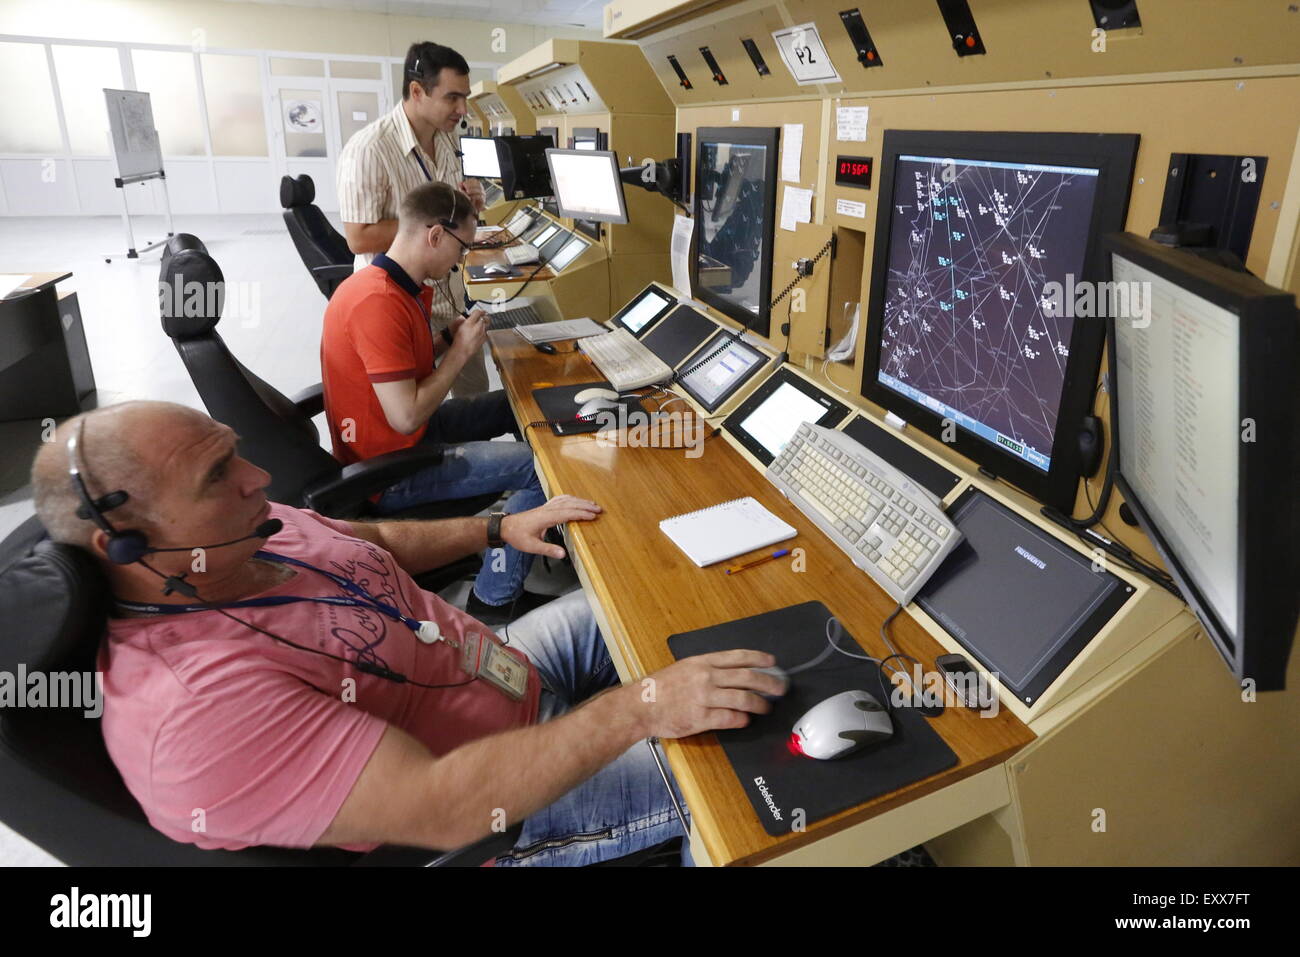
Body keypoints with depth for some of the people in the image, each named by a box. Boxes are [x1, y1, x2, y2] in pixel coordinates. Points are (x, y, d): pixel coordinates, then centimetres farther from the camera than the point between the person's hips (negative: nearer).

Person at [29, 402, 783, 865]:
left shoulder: (249, 537, -7)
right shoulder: (197, 703, -34)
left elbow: (379, 541, 13)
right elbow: (443, 810, -38)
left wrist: (501, 528, 3)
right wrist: (643, 706, -39)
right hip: (490, 807, -8)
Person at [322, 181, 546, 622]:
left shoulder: (381, 282, 4)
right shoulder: (379, 303, -27)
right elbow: (406, 416, -28)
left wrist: (447, 339, 0)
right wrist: (460, 352, -16)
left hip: (400, 436, 11)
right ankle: (496, 596, -2)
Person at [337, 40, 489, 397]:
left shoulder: (448, 137, 4)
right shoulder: (369, 150, -21)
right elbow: (359, 239, -22)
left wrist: (469, 202, -6)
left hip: (451, 297, 7)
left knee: (476, 395, 17)